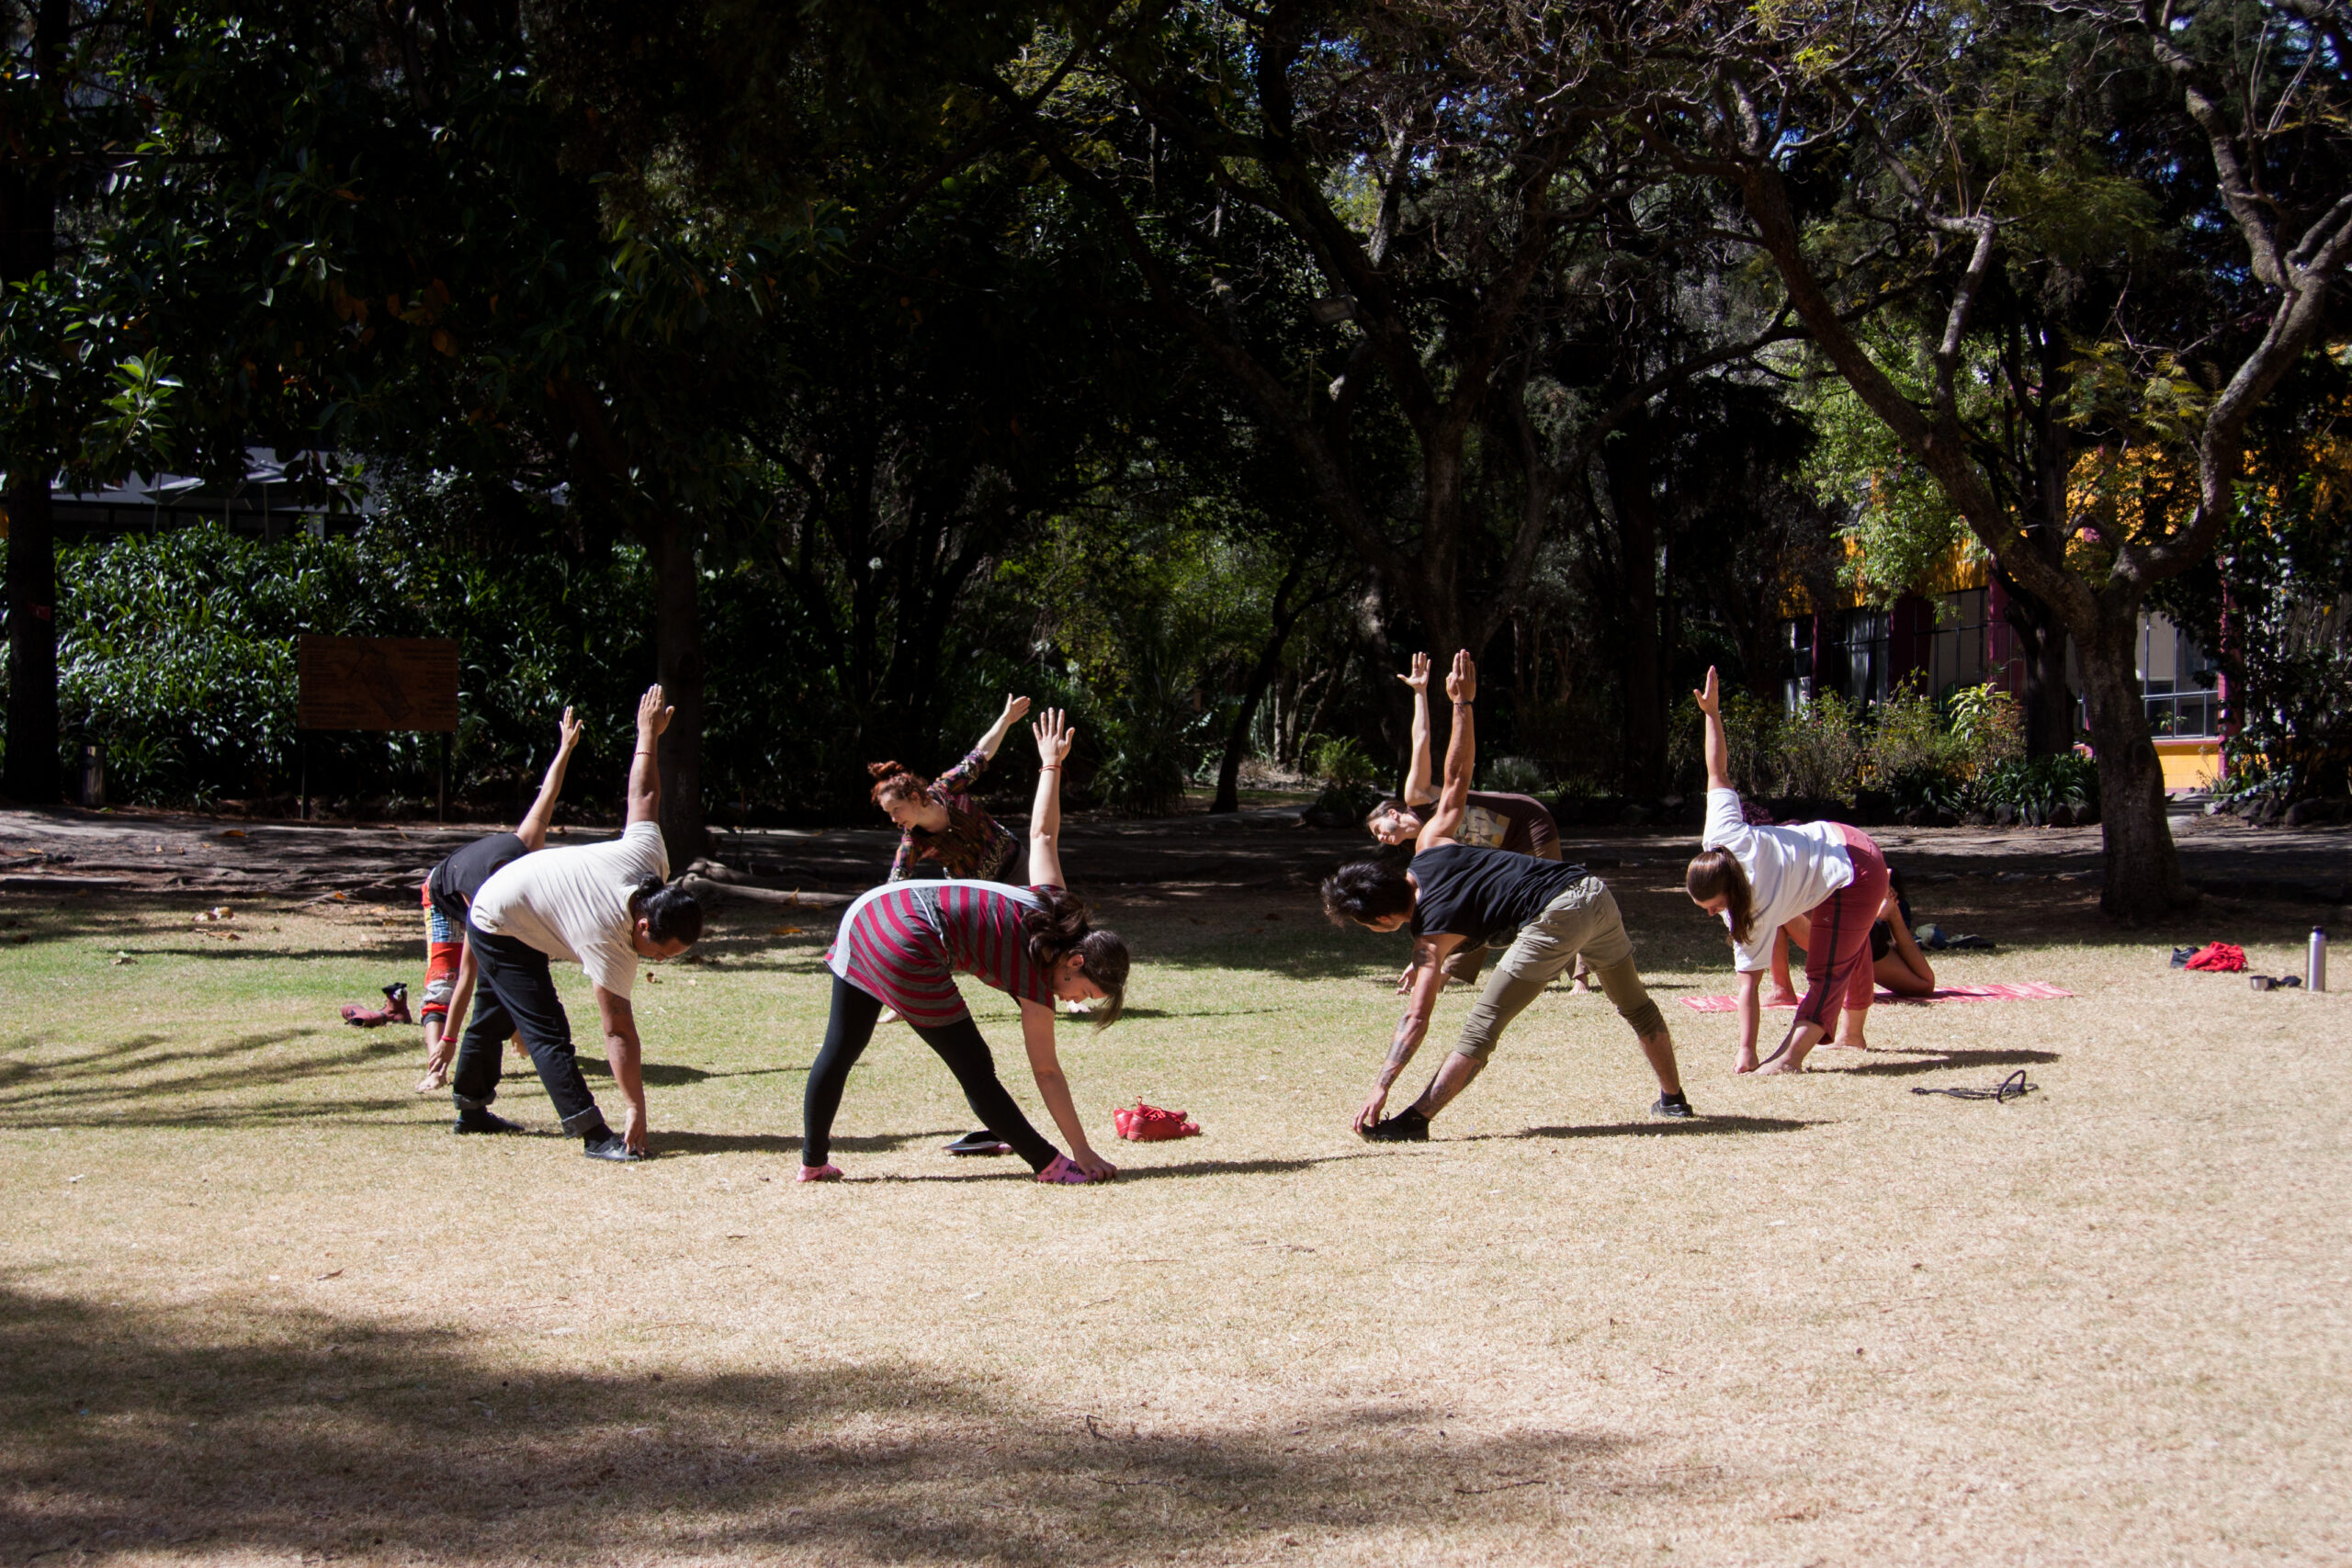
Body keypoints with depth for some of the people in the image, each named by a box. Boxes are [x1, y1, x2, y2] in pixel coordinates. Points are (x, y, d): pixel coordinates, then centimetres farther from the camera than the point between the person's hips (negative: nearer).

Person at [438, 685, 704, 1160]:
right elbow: (619, 1031, -38)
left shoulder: (649, 858, -22)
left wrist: (648, 734, 8)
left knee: (498, 1012, 24)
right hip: (501, 930, -9)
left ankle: (471, 1108, 41)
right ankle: (595, 1135, -21)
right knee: (547, 1032, -17)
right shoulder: (608, 943, -38)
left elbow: (643, 794, -9)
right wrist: (636, 1111, -38)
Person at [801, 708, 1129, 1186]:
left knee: (840, 1049, 17)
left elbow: (1042, 833, 23)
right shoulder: (1037, 984, -5)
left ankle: (813, 1162, 27)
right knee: (975, 1070, 0)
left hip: (869, 911, 9)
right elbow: (1046, 1072, -1)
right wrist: (1084, 1153, 3)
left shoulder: (1051, 905, 11)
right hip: (908, 953, -9)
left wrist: (1051, 765, 38)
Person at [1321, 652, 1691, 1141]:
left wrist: (1381, 1088, -16)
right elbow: (1457, 776, 13)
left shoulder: (1430, 934, -6)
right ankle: (1673, 1097, 42)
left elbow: (1416, 1018, -13)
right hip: (1594, 890, 9)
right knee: (1636, 1005, 27)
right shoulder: (1430, 848, 10)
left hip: (1556, 917, -8)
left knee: (1482, 1028, -4)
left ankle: (1416, 1120, -8)